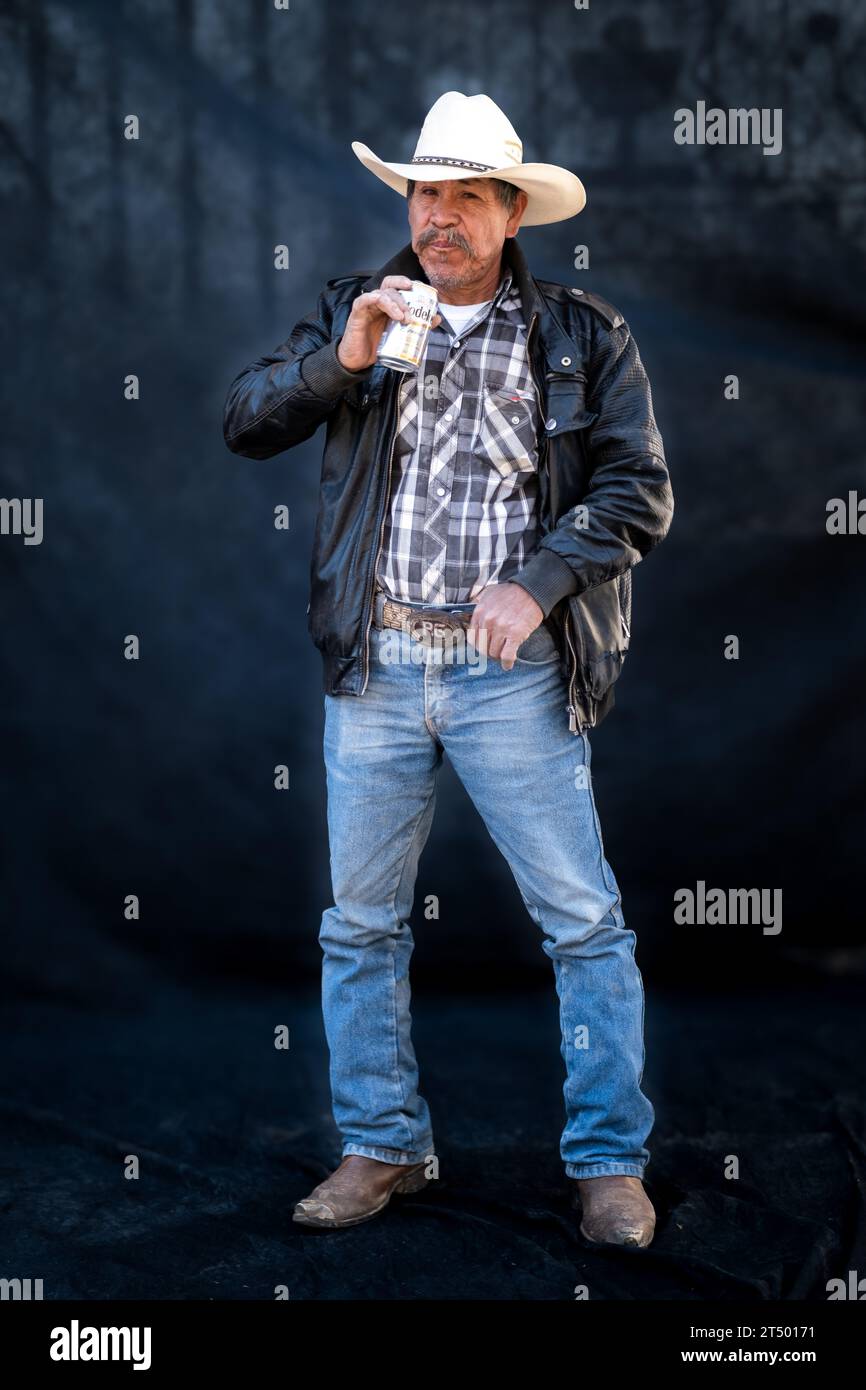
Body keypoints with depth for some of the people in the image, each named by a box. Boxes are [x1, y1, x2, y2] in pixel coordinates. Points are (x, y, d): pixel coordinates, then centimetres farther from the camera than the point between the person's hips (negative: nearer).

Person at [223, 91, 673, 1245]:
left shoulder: (584, 337, 3)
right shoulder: (356, 311, 9)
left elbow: (639, 491, -1)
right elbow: (245, 425, 3)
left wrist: (538, 583, -14)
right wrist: (340, 362, -13)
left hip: (511, 671, -2)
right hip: (376, 668, 3)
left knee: (584, 922, -2)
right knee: (361, 924, 9)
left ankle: (609, 1162, 9)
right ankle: (383, 1149, 22)